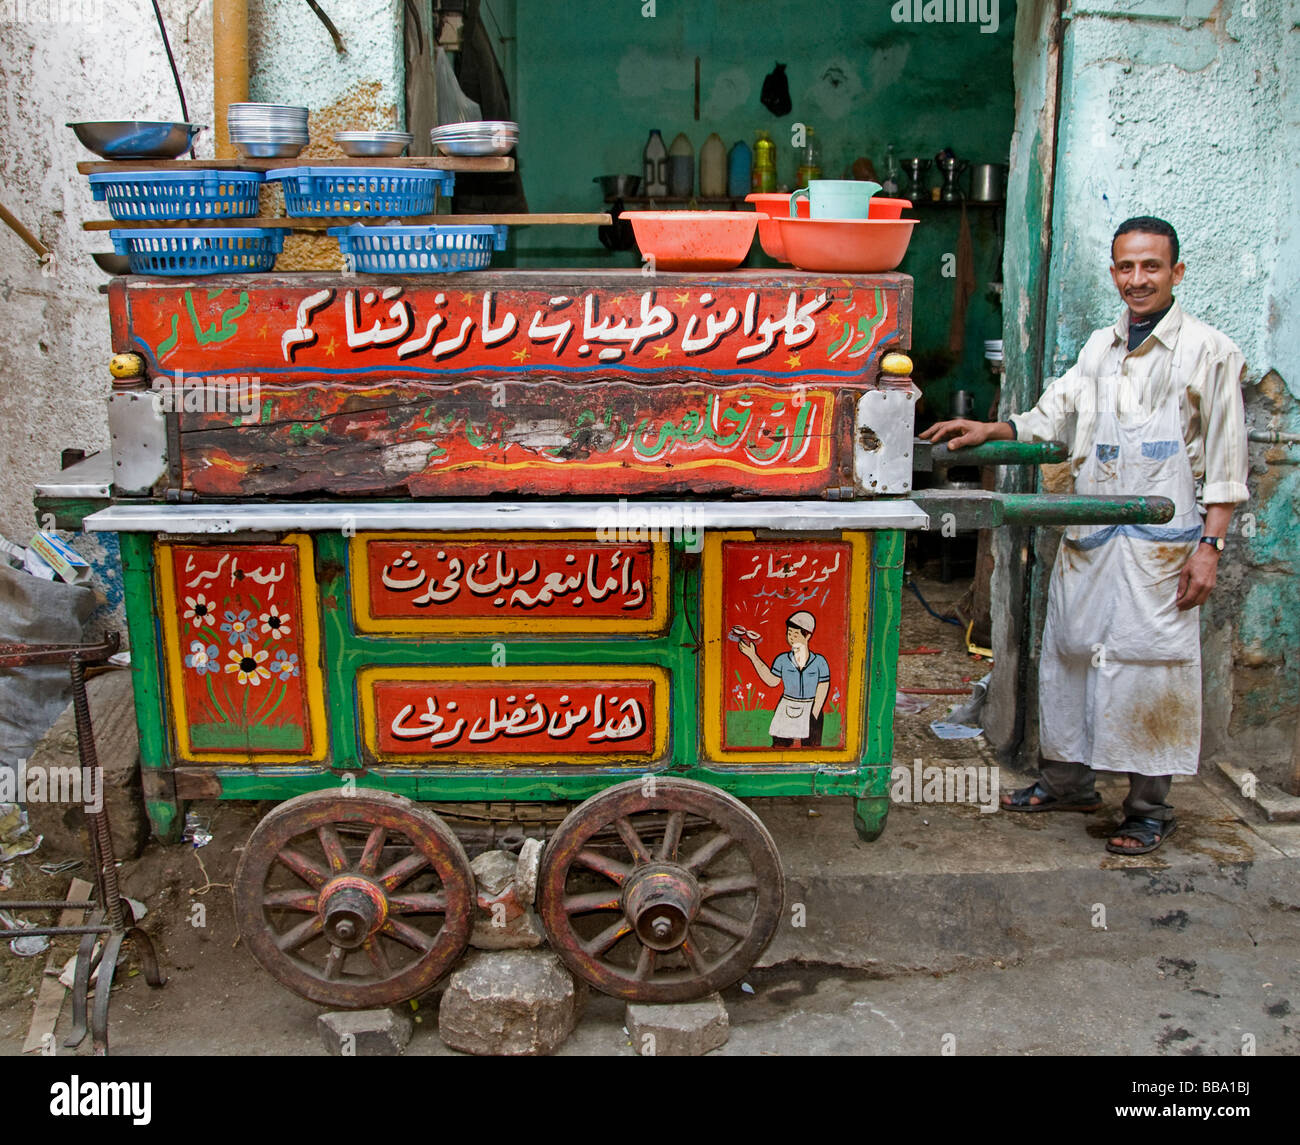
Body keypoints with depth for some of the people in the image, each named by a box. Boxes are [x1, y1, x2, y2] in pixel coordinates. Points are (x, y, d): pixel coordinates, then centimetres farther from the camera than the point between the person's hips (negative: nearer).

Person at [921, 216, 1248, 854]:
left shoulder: (1208, 353, -3)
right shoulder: (1100, 348, 14)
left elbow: (1224, 463, -5)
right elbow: (1051, 418, 15)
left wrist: (1209, 545, -11)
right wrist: (990, 431, 0)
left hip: (1160, 543, -6)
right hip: (1088, 537, 6)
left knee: (1149, 665, -2)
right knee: (1069, 652, 11)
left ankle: (1151, 809, 12)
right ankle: (1068, 781, 28)